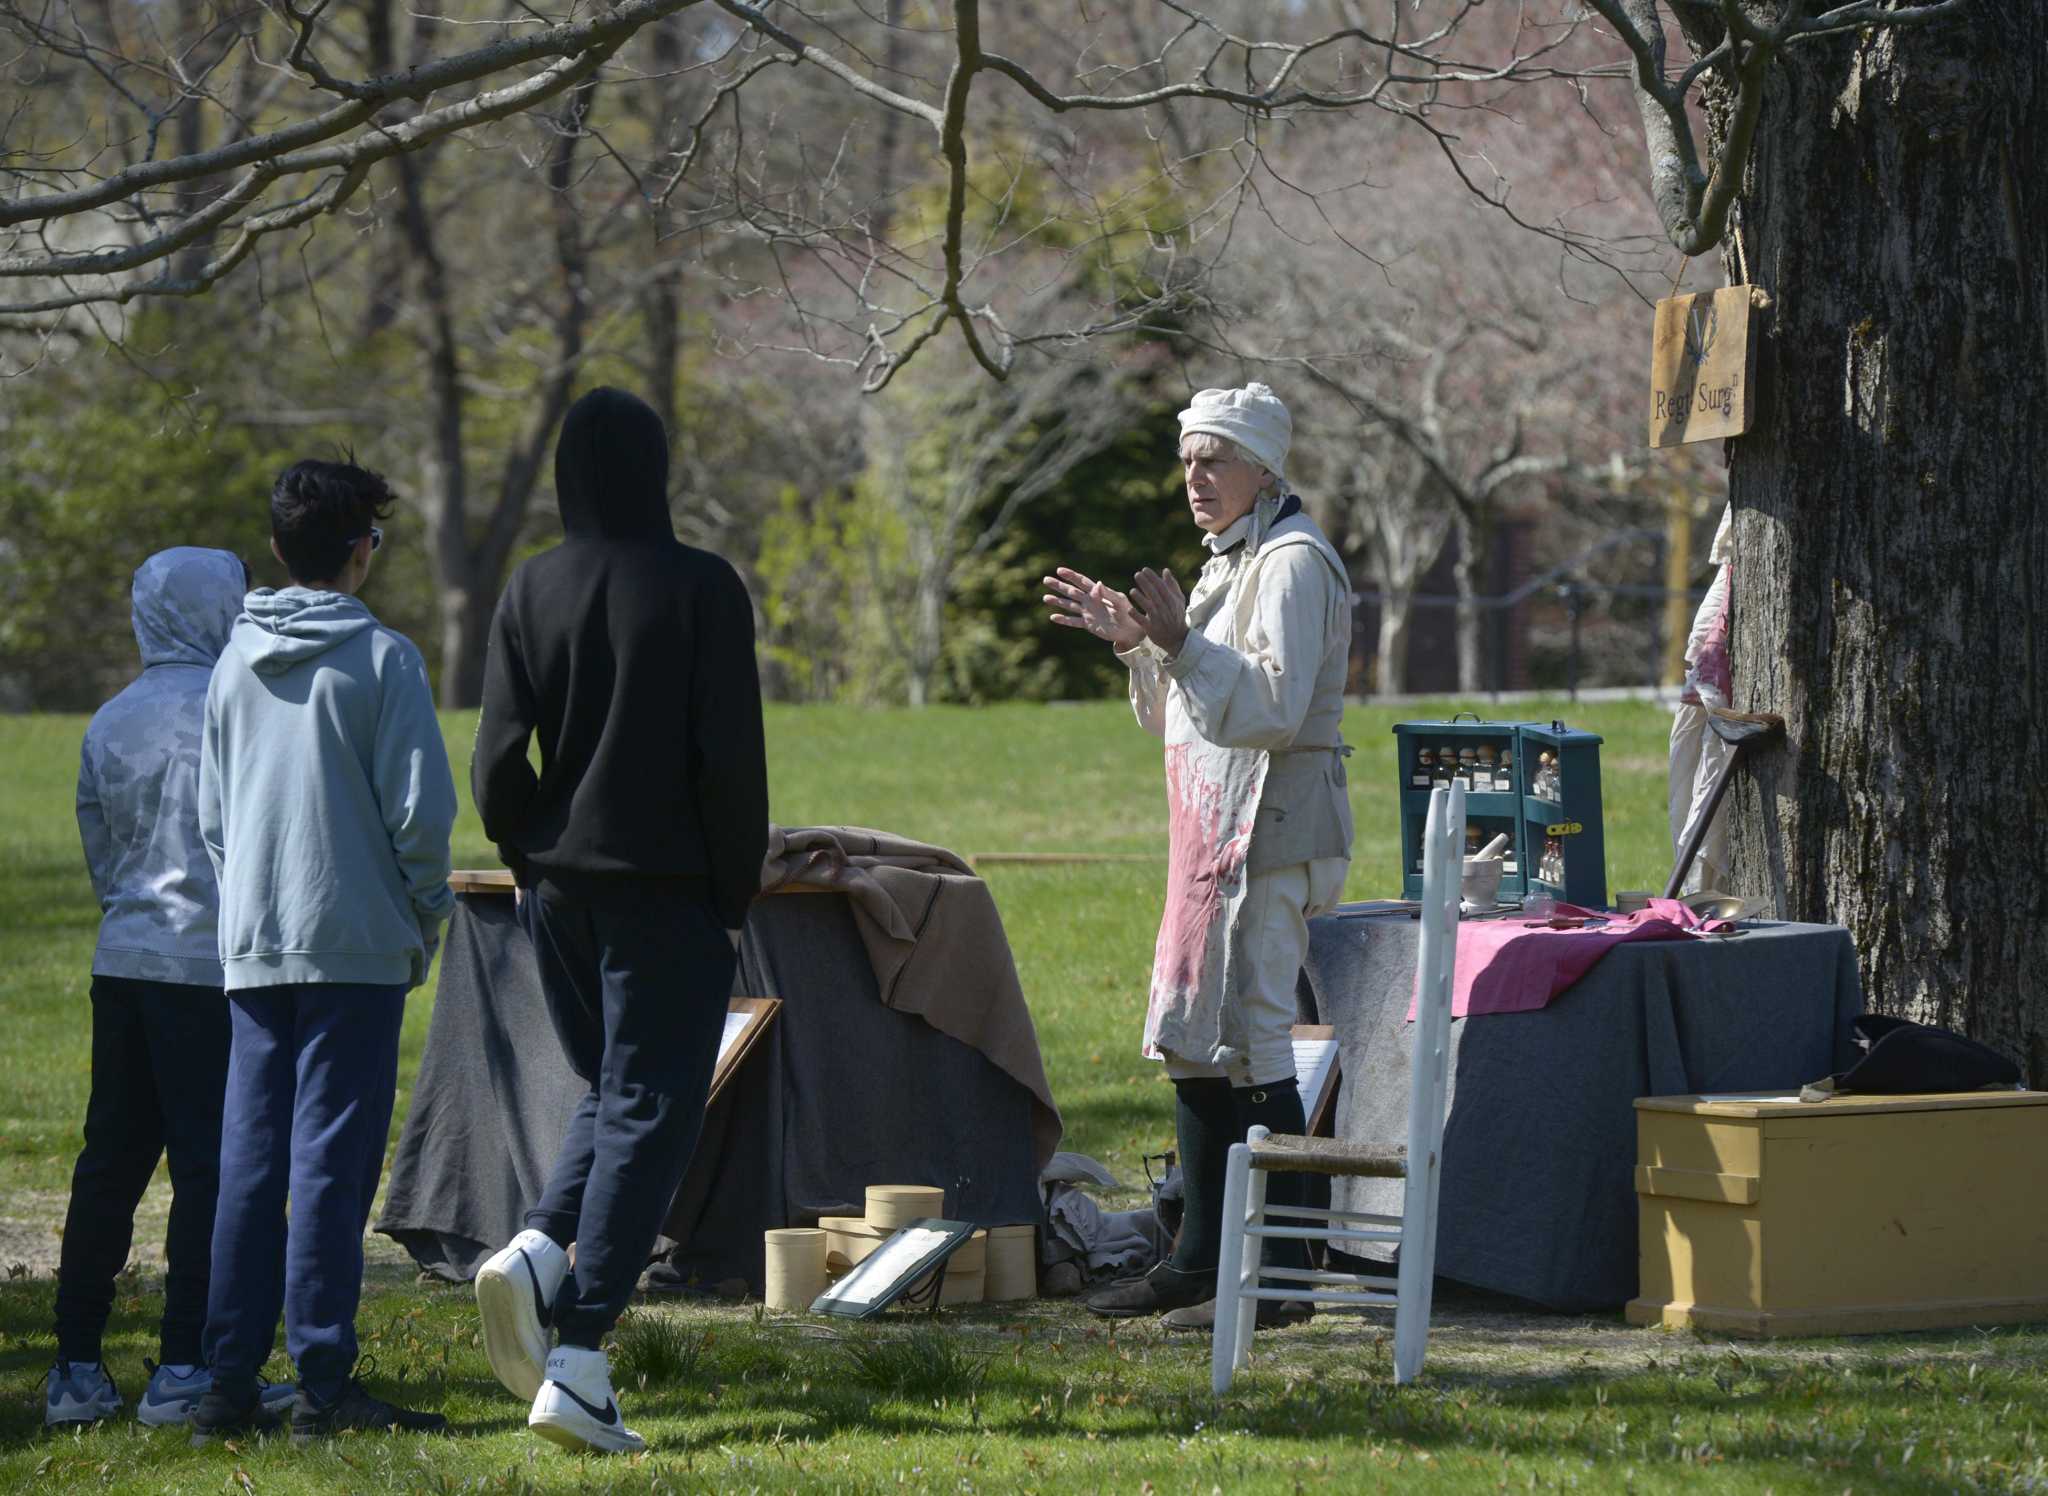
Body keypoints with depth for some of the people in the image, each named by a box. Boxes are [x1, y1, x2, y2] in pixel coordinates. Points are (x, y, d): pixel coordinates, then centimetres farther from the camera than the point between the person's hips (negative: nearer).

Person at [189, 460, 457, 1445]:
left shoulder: (235, 664, 12)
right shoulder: (381, 658, -6)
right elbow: (419, 808, -10)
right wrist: (425, 919, 3)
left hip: (253, 948, 5)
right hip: (356, 946, -5)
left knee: (249, 1160, 7)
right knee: (332, 1159, -5)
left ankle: (230, 1381, 6)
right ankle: (323, 1382, -6)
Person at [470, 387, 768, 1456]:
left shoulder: (531, 592, 2)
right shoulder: (700, 588, -8)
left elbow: (496, 758, -2)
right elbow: (730, 757, -10)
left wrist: (529, 860, 13)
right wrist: (735, 893, -1)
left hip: (558, 887, 4)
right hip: (669, 888, -4)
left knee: (611, 1088, 22)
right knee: (648, 1108, -1)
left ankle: (536, 1248, -5)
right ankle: (577, 1364, -10)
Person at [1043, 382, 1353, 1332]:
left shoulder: (1293, 564, -10)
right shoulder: (1229, 562, 21)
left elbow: (1273, 707, -20)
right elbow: (1177, 713, 25)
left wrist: (1182, 643, -25)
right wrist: (1133, 641, 12)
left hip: (1271, 822, -10)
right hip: (1214, 826, 10)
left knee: (1249, 1037, -13)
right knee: (1190, 1040, 11)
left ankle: (1277, 1274, -12)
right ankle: (1200, 1259, 17)